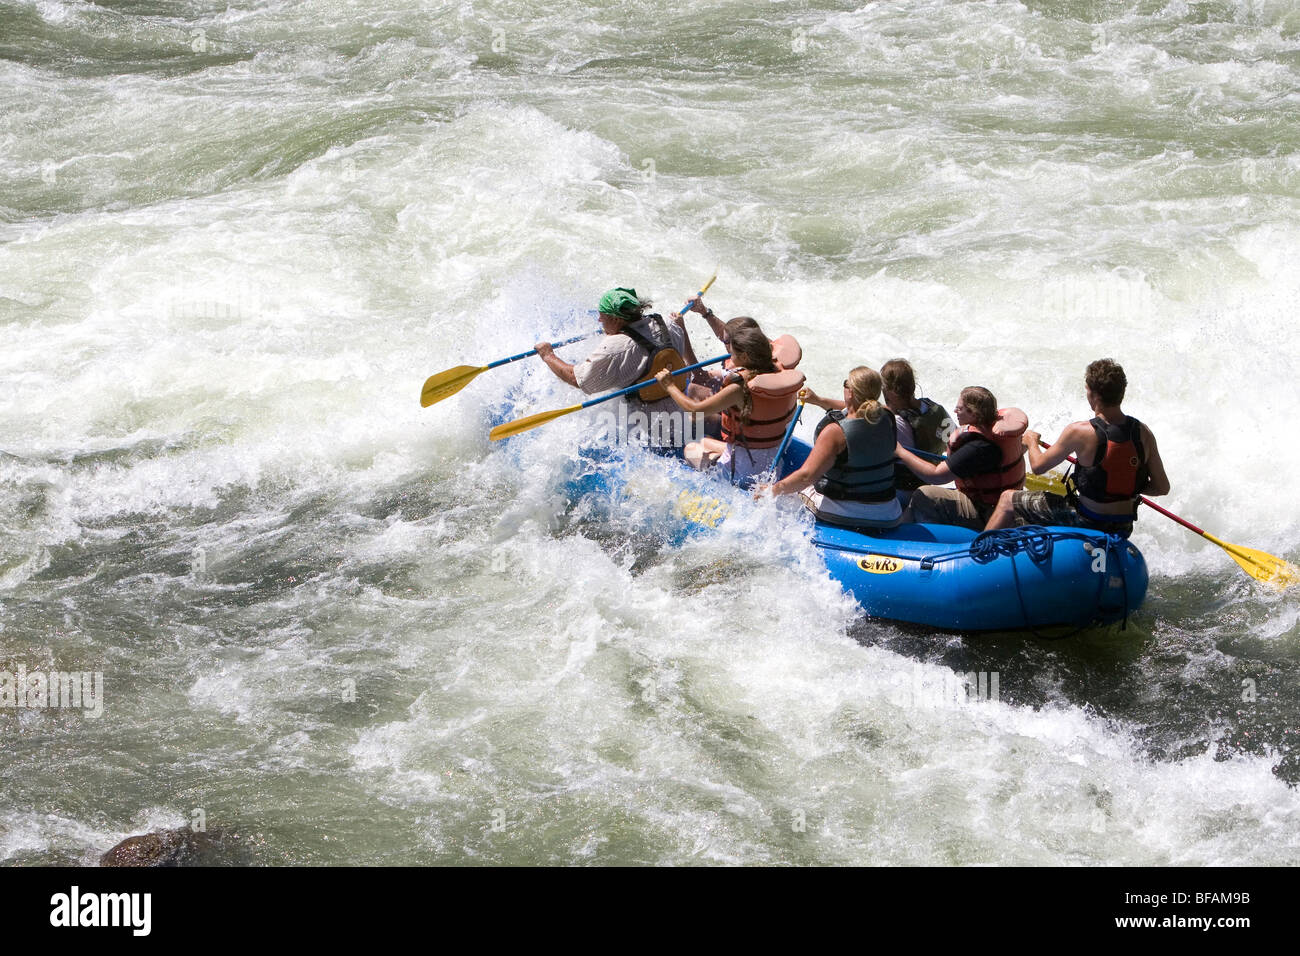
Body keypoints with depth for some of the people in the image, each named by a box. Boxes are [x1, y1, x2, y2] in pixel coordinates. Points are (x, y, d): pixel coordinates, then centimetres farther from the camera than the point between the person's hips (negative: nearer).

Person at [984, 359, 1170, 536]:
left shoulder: (1080, 432, -22)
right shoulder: (1143, 433, -11)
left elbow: (1038, 466, -9)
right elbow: (1162, 487, -3)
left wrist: (1031, 442, 12)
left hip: (1085, 524, -5)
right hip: (1123, 530, 5)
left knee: (1007, 500, 13)